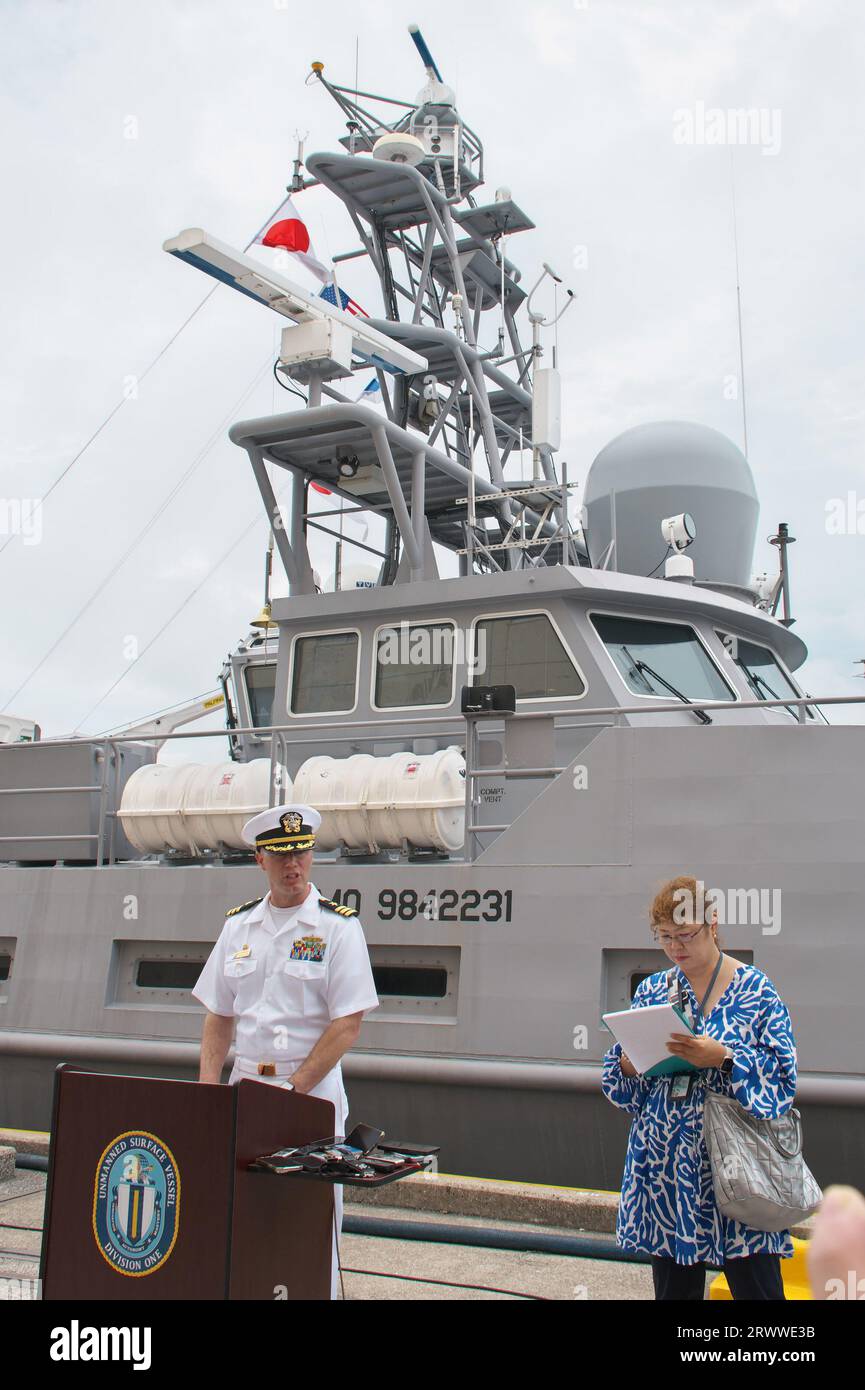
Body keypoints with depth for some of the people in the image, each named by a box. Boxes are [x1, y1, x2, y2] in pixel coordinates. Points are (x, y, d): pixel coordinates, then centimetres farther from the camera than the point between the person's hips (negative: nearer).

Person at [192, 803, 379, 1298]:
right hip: (245, 1085, 4)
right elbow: (219, 1015, 12)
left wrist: (291, 1089, -15)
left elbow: (348, 1024, -11)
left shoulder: (338, 926, -6)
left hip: (313, 1091, -4)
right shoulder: (239, 925, 9)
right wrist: (209, 1087, 0)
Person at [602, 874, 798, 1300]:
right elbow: (619, 1077, 12)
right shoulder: (653, 990, 10)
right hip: (666, 1165, 4)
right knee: (673, 1284, 11)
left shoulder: (754, 989, -1)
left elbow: (781, 1073, -8)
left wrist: (722, 1057, -22)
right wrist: (628, 1065, -10)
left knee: (755, 1284, -2)